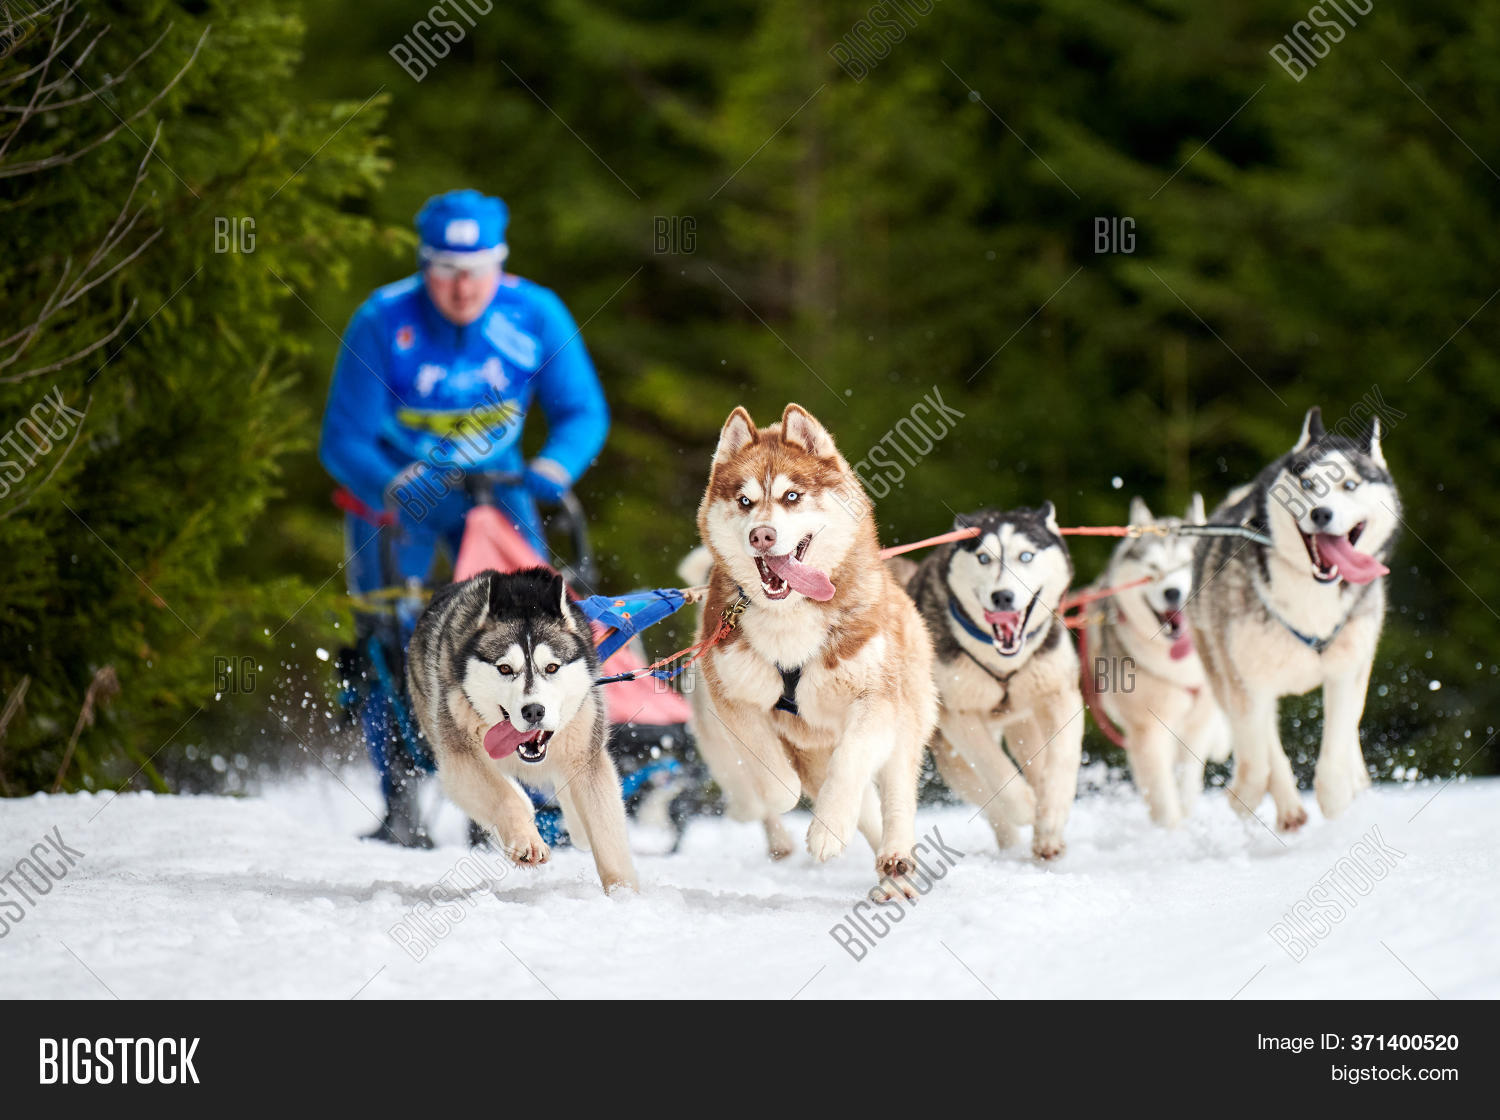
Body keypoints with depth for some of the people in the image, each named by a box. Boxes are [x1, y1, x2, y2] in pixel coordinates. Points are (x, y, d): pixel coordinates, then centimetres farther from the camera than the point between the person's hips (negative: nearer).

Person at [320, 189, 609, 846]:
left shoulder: (535, 316, -16)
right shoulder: (383, 323, -23)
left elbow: (583, 412, -10)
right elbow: (343, 442, -21)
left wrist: (554, 466, -31)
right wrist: (395, 489, -39)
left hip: (493, 489, 2)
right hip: (393, 489, -2)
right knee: (390, 644, -12)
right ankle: (401, 804, -6)